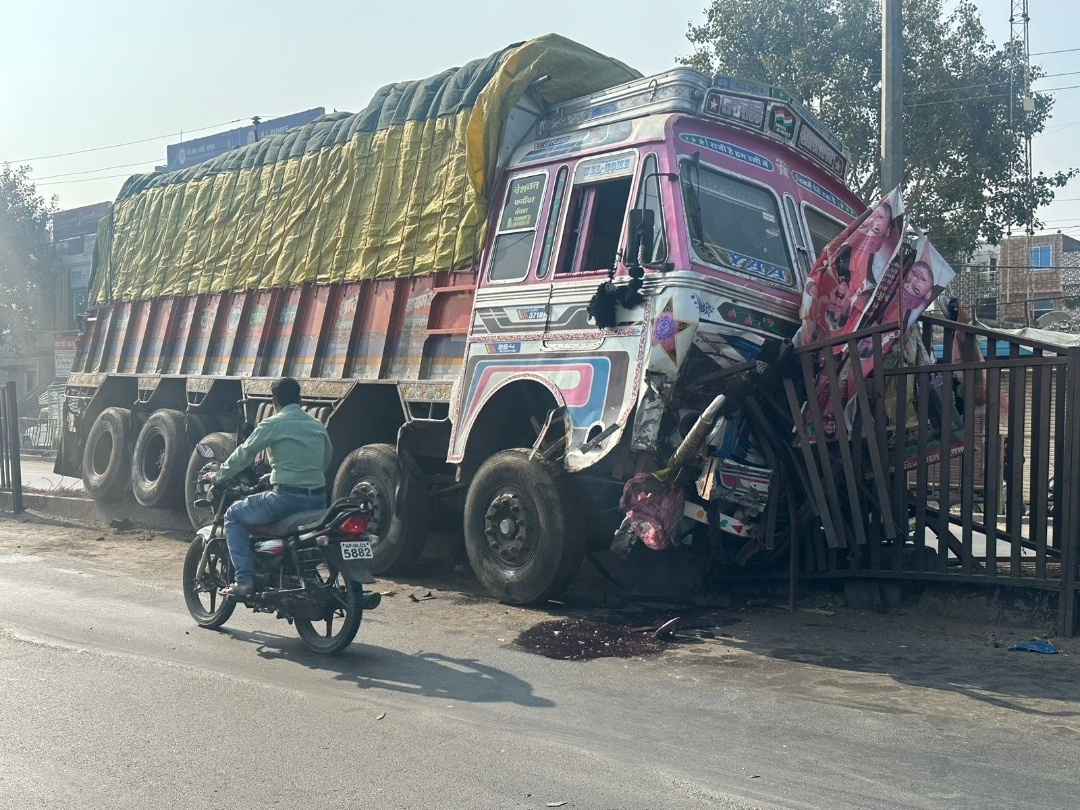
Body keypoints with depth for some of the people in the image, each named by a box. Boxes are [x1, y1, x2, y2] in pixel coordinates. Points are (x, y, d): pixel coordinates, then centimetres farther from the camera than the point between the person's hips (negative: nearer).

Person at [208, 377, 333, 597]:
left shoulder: (273, 424, -3)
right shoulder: (318, 425, 14)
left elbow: (244, 454, 2)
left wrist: (218, 477, 16)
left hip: (287, 498, -6)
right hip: (318, 500, 7)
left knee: (234, 516, 11)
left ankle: (244, 580, 2)